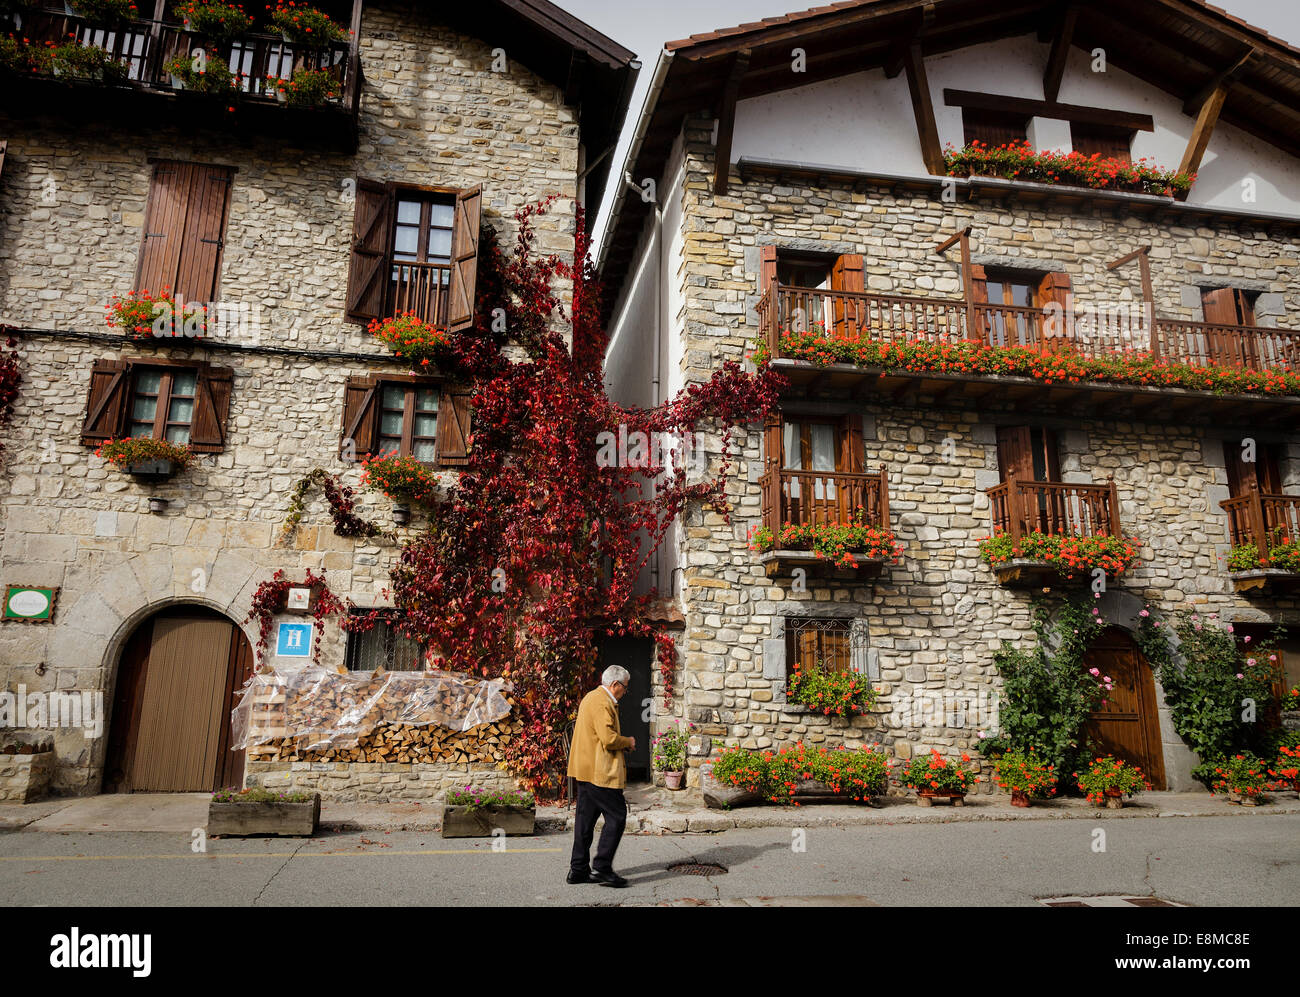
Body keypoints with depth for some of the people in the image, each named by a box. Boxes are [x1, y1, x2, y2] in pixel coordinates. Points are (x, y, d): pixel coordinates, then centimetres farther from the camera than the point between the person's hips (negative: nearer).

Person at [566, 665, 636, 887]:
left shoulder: (591, 697, 17)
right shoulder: (602, 703, -16)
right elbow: (609, 739, -23)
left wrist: (622, 742, 16)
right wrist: (628, 742, -5)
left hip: (584, 769, 11)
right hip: (600, 771, -11)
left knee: (586, 818, 12)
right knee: (617, 816, -5)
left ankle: (578, 869, 17)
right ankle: (601, 867, -3)